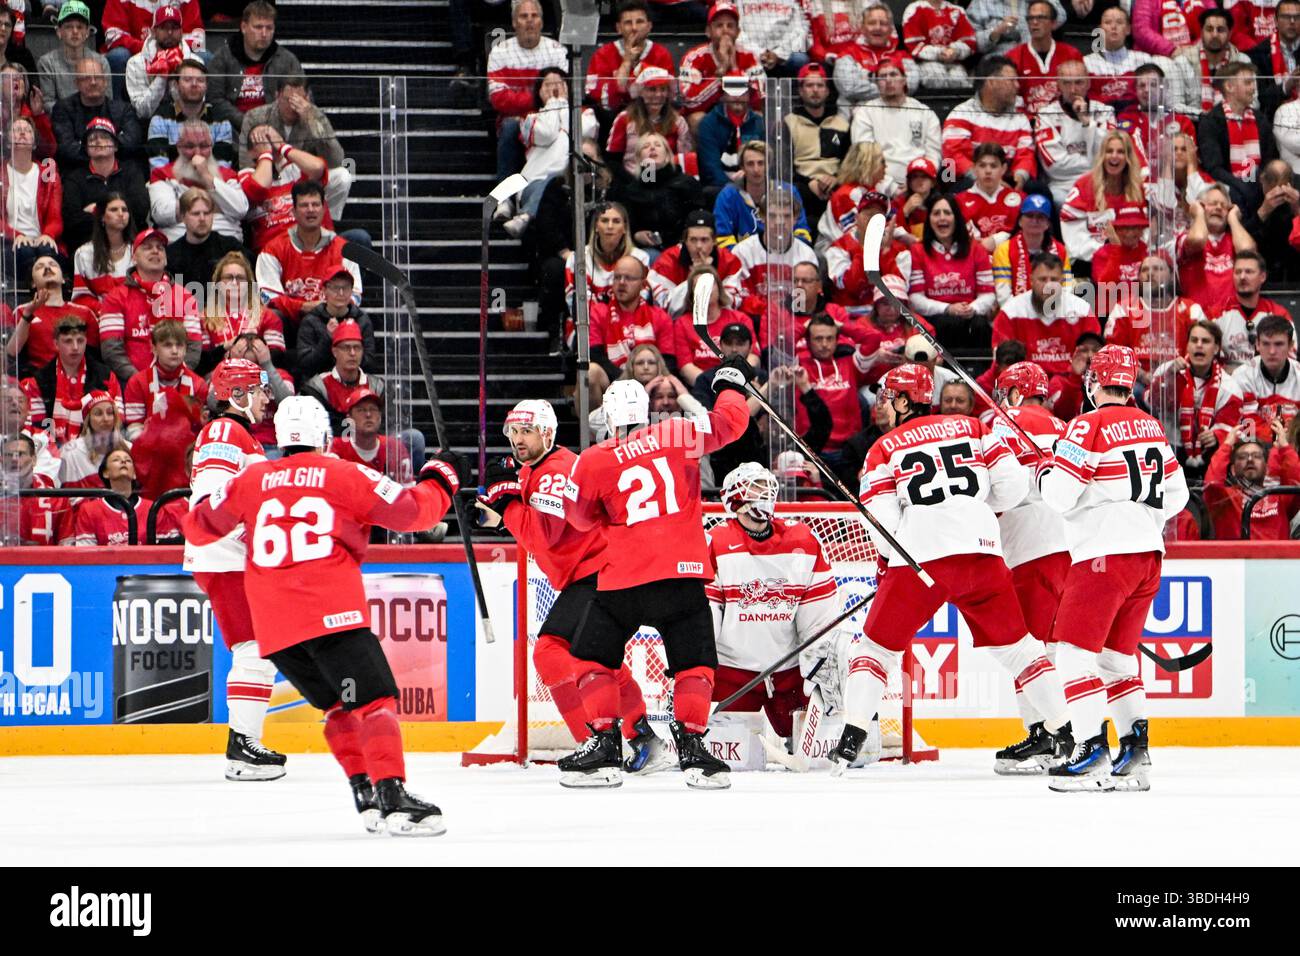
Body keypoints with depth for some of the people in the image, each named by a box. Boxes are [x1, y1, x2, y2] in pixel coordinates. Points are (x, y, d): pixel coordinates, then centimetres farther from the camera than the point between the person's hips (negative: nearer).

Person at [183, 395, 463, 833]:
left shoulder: (252, 480, 14)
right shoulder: (346, 475, 2)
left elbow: (201, 528, 24)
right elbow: (409, 512, -1)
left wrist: (206, 504, 47)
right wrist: (440, 482, 17)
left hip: (273, 626, 5)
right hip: (331, 613, -5)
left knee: (338, 705, 21)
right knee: (376, 700, -9)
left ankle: (365, 795, 11)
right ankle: (391, 795, -28)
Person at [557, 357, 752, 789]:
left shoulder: (593, 462, 1)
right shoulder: (677, 435, 1)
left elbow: (581, 517, 14)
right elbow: (729, 423, 9)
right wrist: (732, 384, 26)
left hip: (623, 579, 0)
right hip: (682, 574, 0)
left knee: (592, 656, 15)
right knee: (695, 663, 9)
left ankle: (604, 744, 6)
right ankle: (691, 744, -5)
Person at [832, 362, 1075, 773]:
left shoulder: (885, 449, 9)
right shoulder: (972, 428, 15)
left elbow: (882, 521, 0)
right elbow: (1012, 483, 7)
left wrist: (886, 563, 16)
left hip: (920, 554, -2)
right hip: (982, 548, 3)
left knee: (877, 645, 9)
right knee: (1014, 644, 15)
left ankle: (851, 739, -3)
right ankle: (1066, 733, 13)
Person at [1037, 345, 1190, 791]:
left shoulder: (1090, 427, -12)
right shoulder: (1150, 426, 11)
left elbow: (1058, 495, -14)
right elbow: (1175, 494, 18)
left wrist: (1046, 466, 6)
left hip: (1106, 554, -8)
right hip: (1149, 553, 8)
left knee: (1074, 649, -6)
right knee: (1117, 653, 17)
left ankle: (1093, 753, -15)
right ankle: (1136, 755, 13)